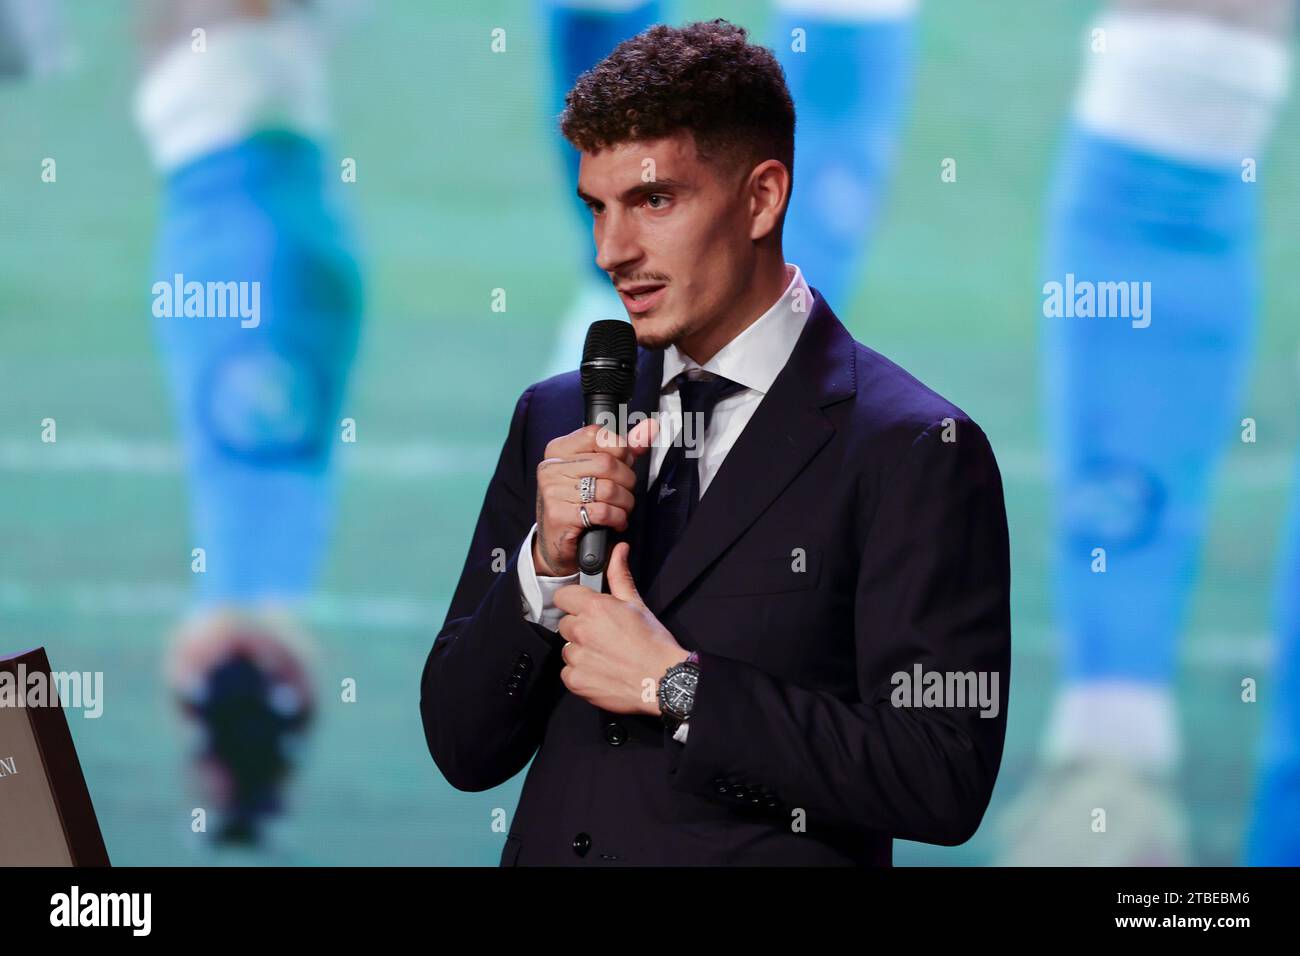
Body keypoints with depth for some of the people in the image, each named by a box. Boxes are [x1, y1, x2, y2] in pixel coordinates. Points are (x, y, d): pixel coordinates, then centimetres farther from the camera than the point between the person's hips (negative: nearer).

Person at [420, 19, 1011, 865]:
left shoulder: (915, 452, -12)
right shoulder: (556, 420, 4)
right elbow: (463, 749, 3)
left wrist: (678, 685, -18)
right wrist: (546, 563, -13)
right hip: (552, 847, 5)